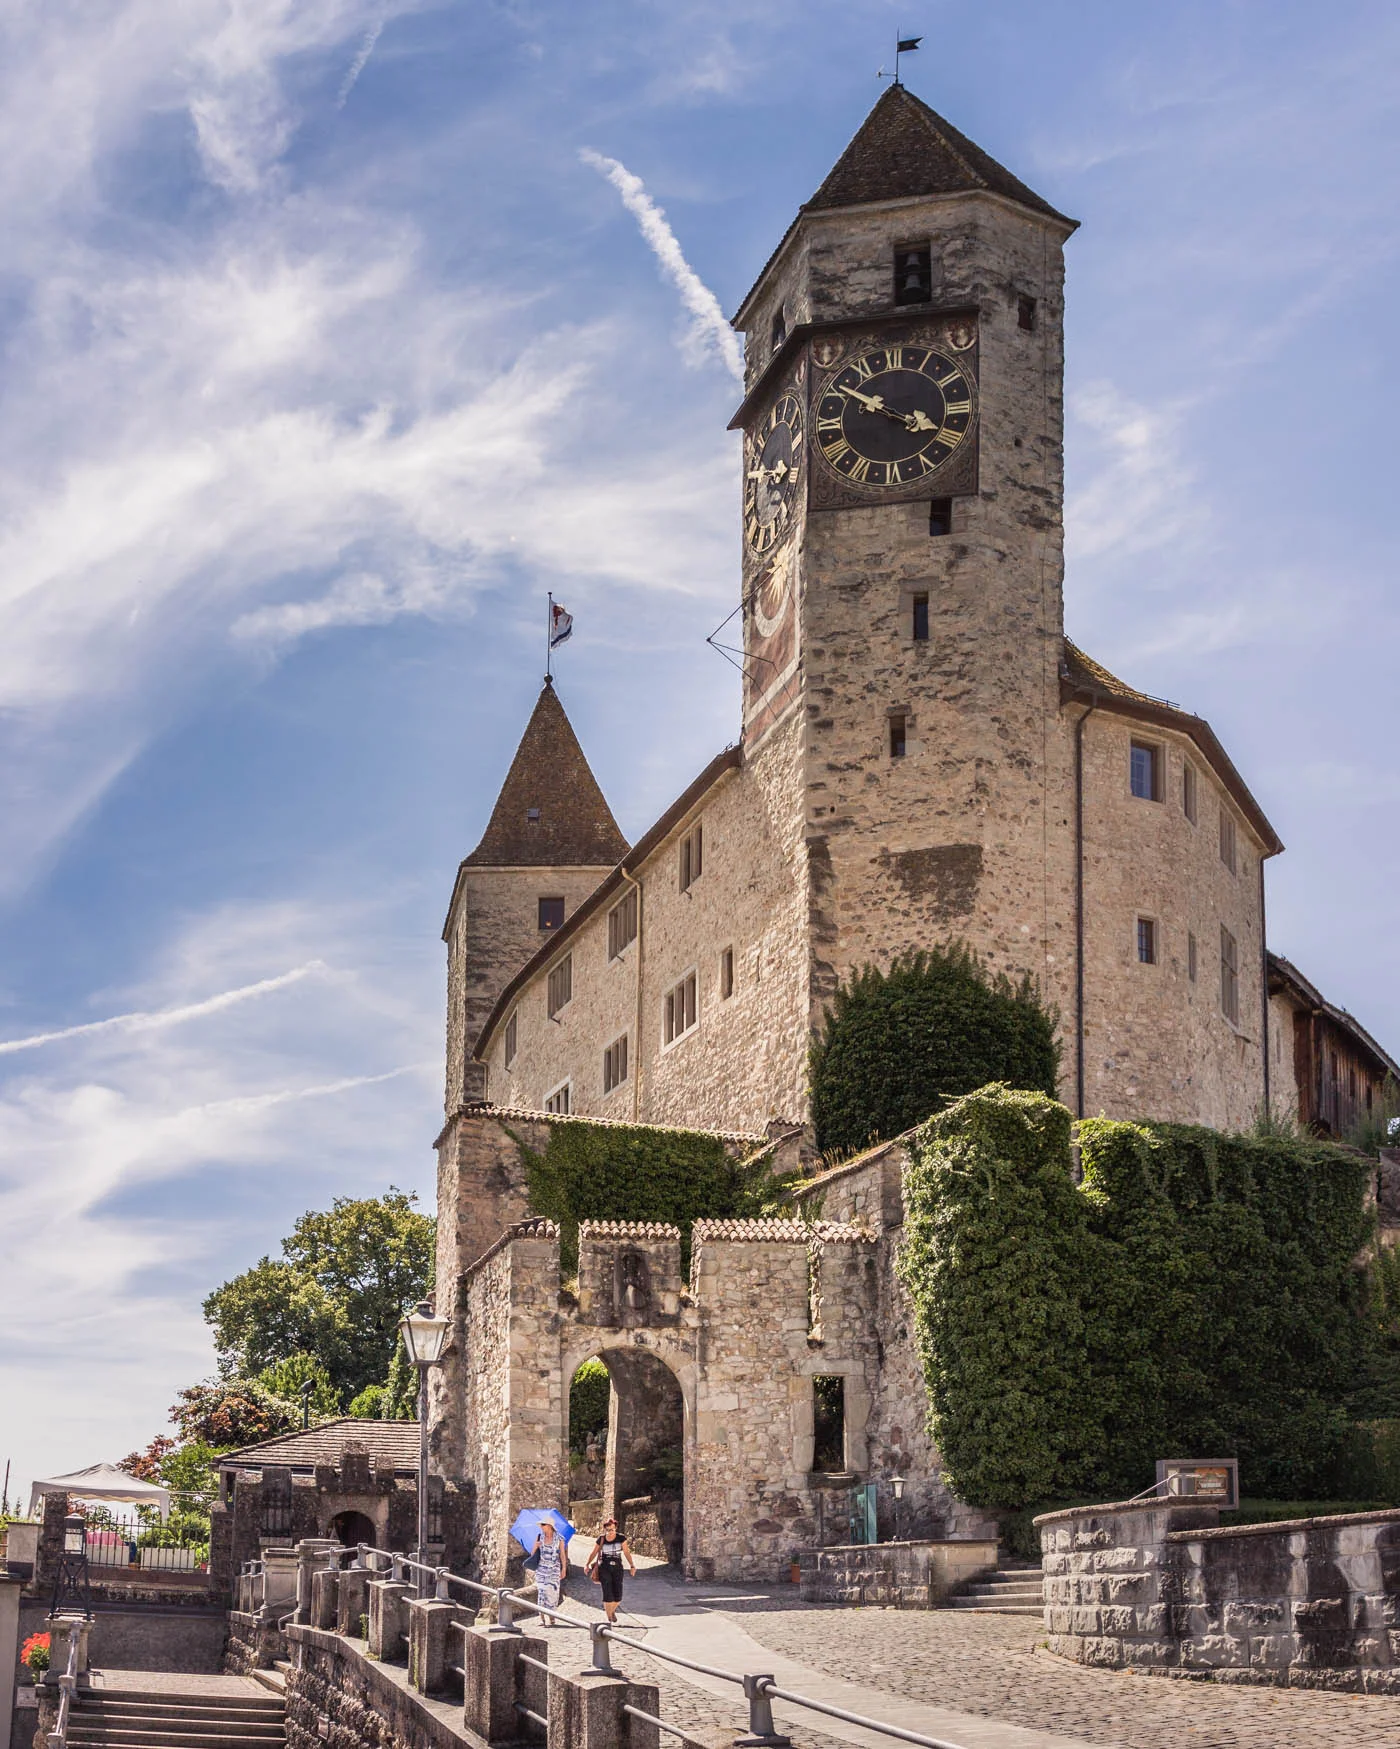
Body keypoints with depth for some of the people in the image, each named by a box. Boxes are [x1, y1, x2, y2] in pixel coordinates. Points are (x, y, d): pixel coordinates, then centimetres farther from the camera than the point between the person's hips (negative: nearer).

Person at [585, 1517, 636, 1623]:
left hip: (617, 1568, 1)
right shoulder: (601, 1540, 0)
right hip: (604, 1568, -1)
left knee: (618, 1596, -1)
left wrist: (632, 1566, -10)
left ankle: (612, 1610, 31)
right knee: (608, 1594, -10)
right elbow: (594, 1553, 11)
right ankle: (609, 1617, 0)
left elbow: (627, 1553, -2)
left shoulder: (621, 1539, -1)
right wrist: (587, 1565, 13)